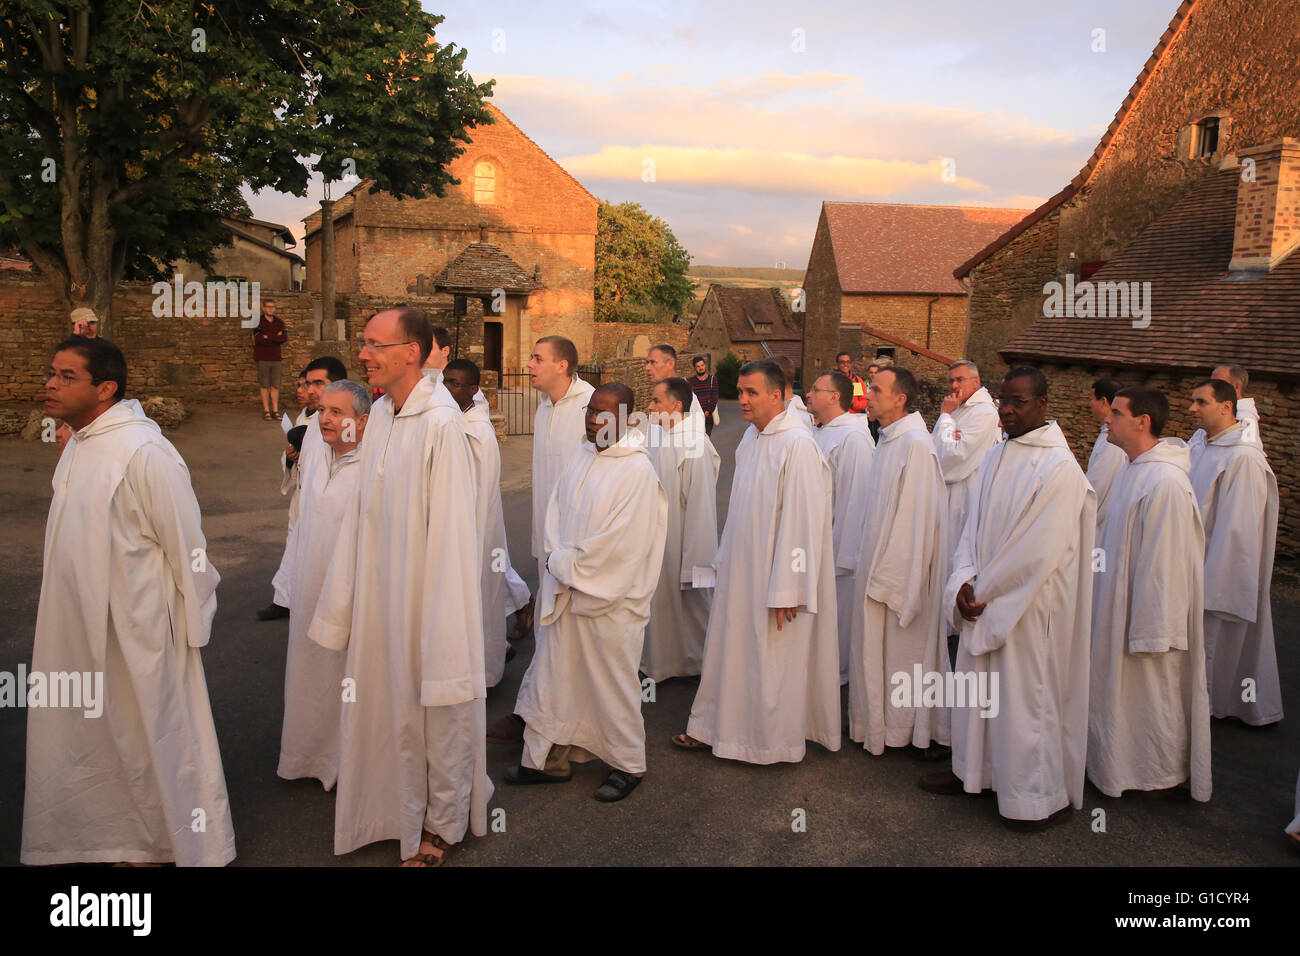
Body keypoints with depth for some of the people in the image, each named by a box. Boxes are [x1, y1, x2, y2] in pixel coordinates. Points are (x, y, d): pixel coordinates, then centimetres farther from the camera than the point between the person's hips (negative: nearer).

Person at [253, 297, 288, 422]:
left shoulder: (279, 322, 10)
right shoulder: (258, 321, -2)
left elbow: (285, 338, -5)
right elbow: (258, 339, -17)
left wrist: (268, 337, -12)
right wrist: (276, 337, -12)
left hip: (276, 358, 3)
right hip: (262, 358, -3)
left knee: (275, 385, 4)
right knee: (264, 385, 0)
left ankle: (275, 411, 8)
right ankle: (266, 411, 4)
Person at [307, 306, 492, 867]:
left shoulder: (441, 423, -20)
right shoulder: (380, 414, 5)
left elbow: (450, 528, -20)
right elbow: (363, 511, 10)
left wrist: (439, 622, -18)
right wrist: (345, 601, 12)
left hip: (427, 590, -7)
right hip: (381, 590, 7)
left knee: (436, 704, 10)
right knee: (390, 702, 19)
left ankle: (444, 825, 30)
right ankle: (400, 809, 40)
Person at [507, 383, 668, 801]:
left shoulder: (637, 470, -15)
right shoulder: (580, 456, 8)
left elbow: (621, 541, -18)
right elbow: (556, 511, 11)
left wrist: (568, 565, -11)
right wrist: (557, 558, -5)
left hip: (610, 597, -7)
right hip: (565, 590, 7)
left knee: (613, 681, 5)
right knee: (553, 673, 13)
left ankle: (628, 765, 24)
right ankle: (548, 758, 28)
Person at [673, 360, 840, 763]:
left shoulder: (797, 444, -19)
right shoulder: (754, 439, 9)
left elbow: (802, 521, -22)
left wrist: (786, 590, -22)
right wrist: (725, 560, 15)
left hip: (774, 575, -8)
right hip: (742, 571, 8)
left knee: (773, 659, 6)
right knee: (732, 649, 16)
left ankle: (777, 740, 23)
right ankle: (717, 729, 29)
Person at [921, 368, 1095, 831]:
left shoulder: (1059, 469, -18)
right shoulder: (995, 456, 7)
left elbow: (1039, 553, -20)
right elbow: (974, 524, 8)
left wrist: (983, 591, -14)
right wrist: (964, 582, -6)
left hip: (1029, 605, -7)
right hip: (984, 599, 8)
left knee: (1025, 696, 4)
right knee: (976, 684, 18)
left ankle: (1043, 796, 22)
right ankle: (973, 770, 37)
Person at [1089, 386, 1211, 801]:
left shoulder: (1165, 483, -25)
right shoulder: (1132, 470, 6)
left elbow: (1165, 562, -24)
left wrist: (1149, 631, -20)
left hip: (1148, 609, -9)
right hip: (1118, 605, 9)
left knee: (1149, 695, 8)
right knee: (1120, 688, 20)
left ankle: (1155, 771, 26)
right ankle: (1118, 759, 35)